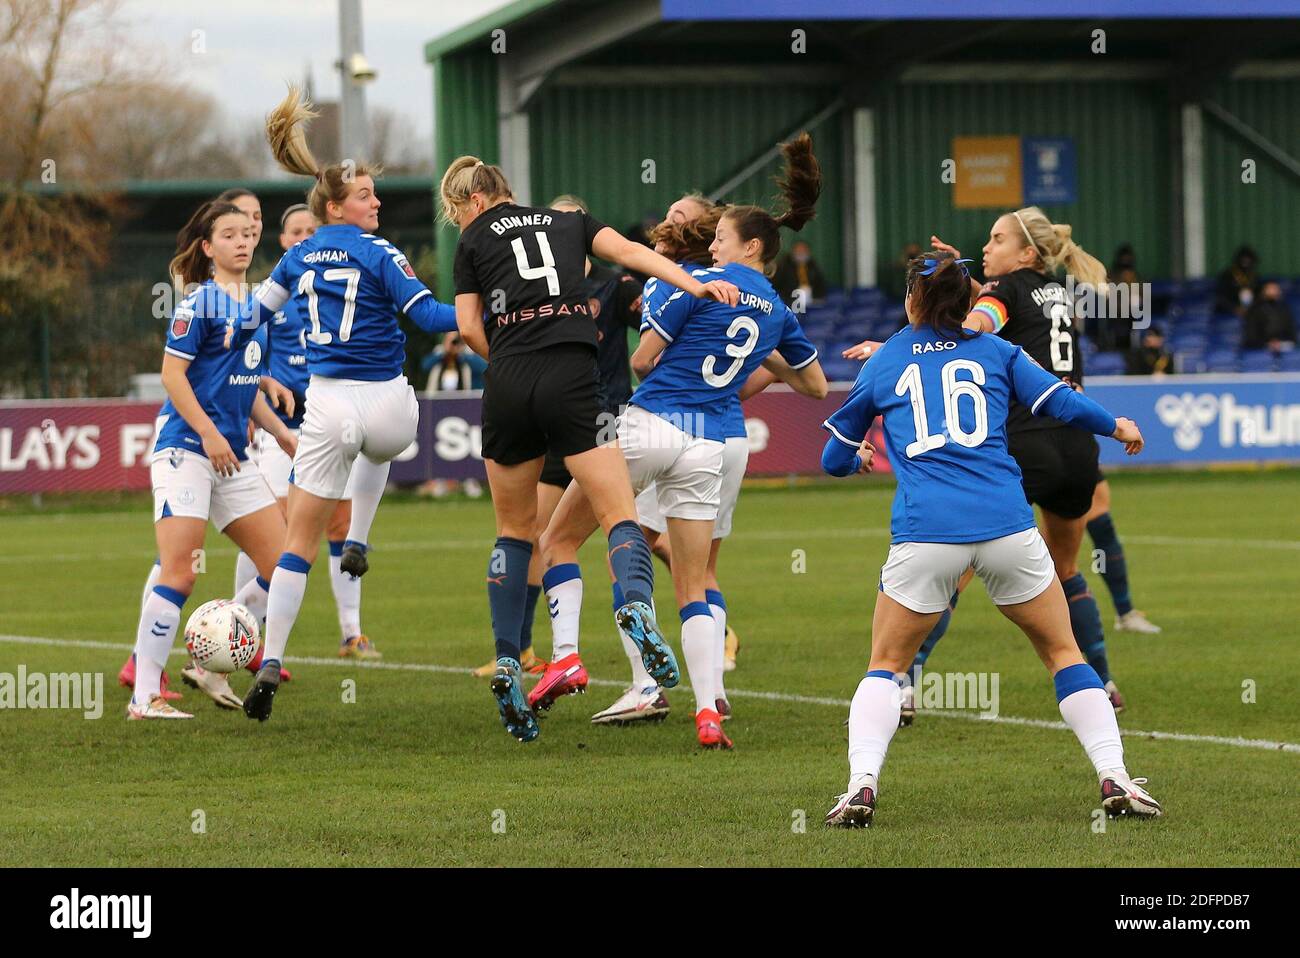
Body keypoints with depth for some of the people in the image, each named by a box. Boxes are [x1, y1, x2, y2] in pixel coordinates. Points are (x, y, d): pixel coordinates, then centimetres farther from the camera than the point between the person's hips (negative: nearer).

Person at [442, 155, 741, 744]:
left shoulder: (474, 242, 15)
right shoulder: (569, 222, 21)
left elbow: (470, 329, 7)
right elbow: (626, 251, 4)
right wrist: (691, 283, -5)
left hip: (507, 385, 0)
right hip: (572, 380, 0)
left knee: (515, 530, 15)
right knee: (620, 517, -6)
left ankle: (506, 663, 8)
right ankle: (636, 604, -37)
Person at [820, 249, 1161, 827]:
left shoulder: (881, 365, 16)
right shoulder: (996, 352, 14)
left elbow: (835, 460, 24)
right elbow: (1062, 404, 8)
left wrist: (860, 459, 48)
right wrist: (1118, 427, 28)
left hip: (924, 535, 0)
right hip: (1006, 526, 0)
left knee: (885, 665, 14)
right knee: (1063, 651, 16)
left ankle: (861, 785, -7)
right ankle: (1115, 779, 6)